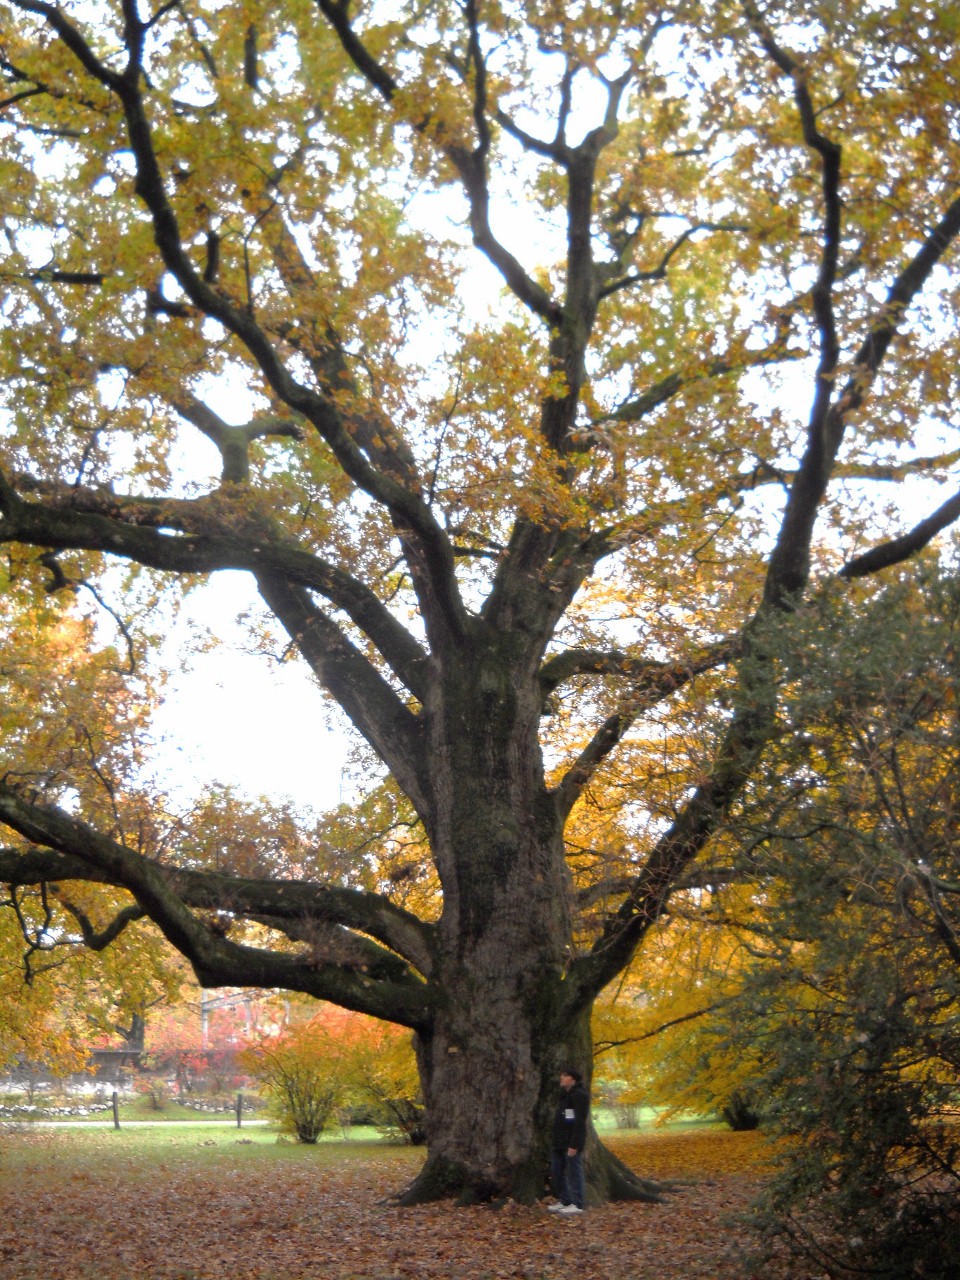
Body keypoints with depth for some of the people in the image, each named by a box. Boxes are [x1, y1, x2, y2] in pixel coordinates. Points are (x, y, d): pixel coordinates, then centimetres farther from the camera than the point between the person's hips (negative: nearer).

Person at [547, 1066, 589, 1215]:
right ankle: (564, 1201, 23)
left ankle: (577, 1205, 0)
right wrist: (555, 1141, 17)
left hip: (571, 1142, -10)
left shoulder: (580, 1095, -12)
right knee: (556, 1172, 14)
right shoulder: (565, 1094, 18)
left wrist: (574, 1144, -24)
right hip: (559, 1141, 10)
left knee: (574, 1172, -5)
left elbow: (580, 1122, -19)